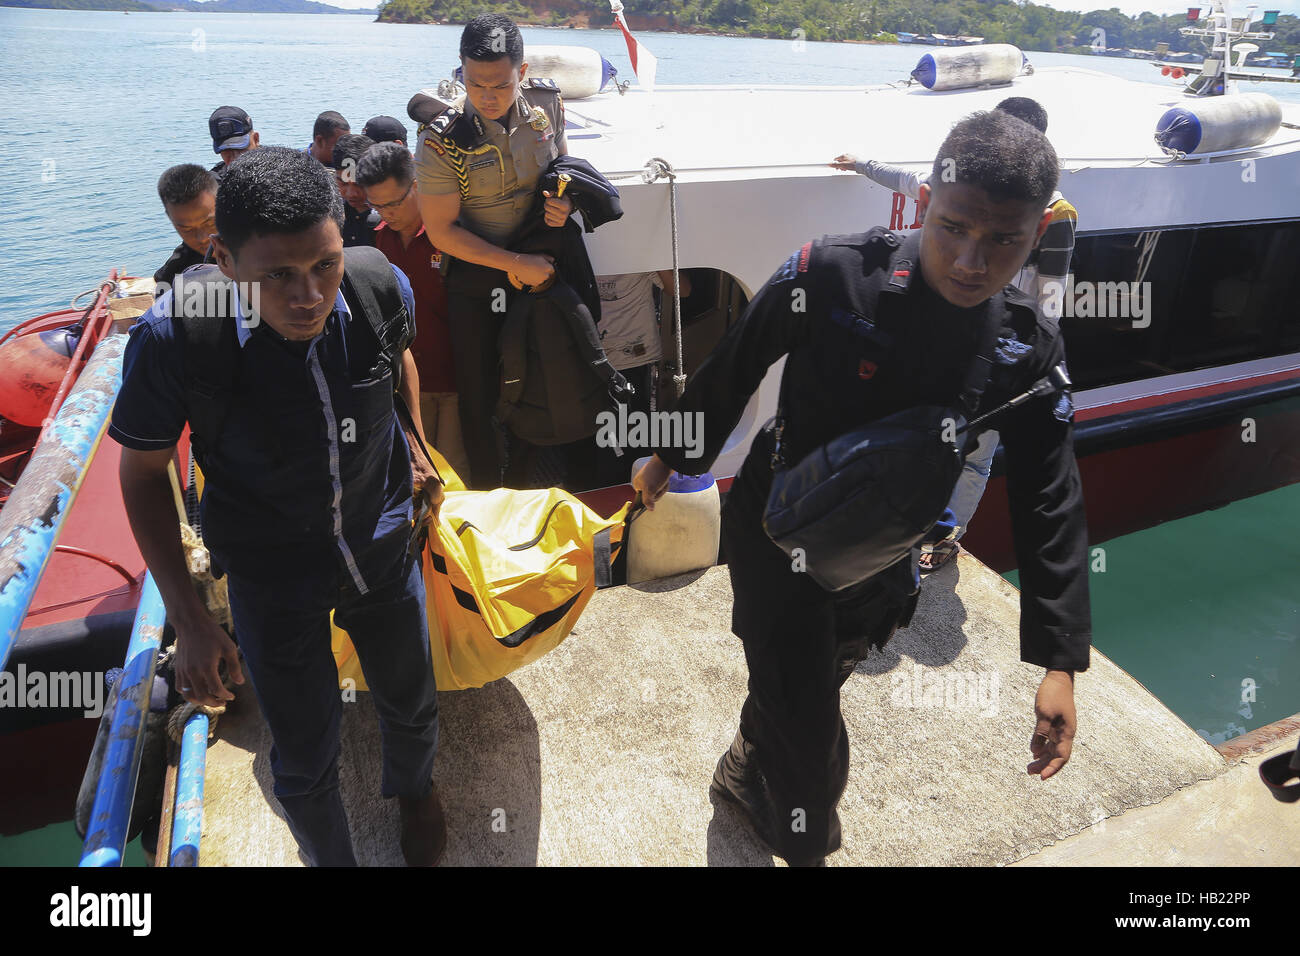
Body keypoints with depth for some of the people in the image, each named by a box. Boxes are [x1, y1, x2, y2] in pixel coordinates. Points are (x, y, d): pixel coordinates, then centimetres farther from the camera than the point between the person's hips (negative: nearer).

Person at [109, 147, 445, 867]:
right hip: (273, 577, -2)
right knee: (303, 764, 13)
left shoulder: (381, 287, -20)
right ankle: (329, 856, 48)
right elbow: (143, 474, -11)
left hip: (384, 546, 3)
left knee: (411, 705, 24)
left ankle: (414, 788, 61)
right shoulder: (173, 338, -27)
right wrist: (188, 620, -12)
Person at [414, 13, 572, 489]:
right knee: (481, 391, 6)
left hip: (542, 263, 4)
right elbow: (442, 231, -16)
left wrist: (565, 202, -12)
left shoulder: (546, 102, -7)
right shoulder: (442, 140, -20)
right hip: (477, 277, -4)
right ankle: (490, 498, 26)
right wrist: (517, 265, -20)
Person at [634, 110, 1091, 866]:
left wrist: (1060, 665, -12)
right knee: (808, 742, 1)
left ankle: (746, 775, 59)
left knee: (798, 694, 26)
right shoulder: (832, 276, -26)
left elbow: (1049, 504, -9)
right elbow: (732, 371, -11)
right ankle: (805, 845, 36)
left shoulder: (1029, 351, -14)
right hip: (780, 538, -4)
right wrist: (672, 456, 3)